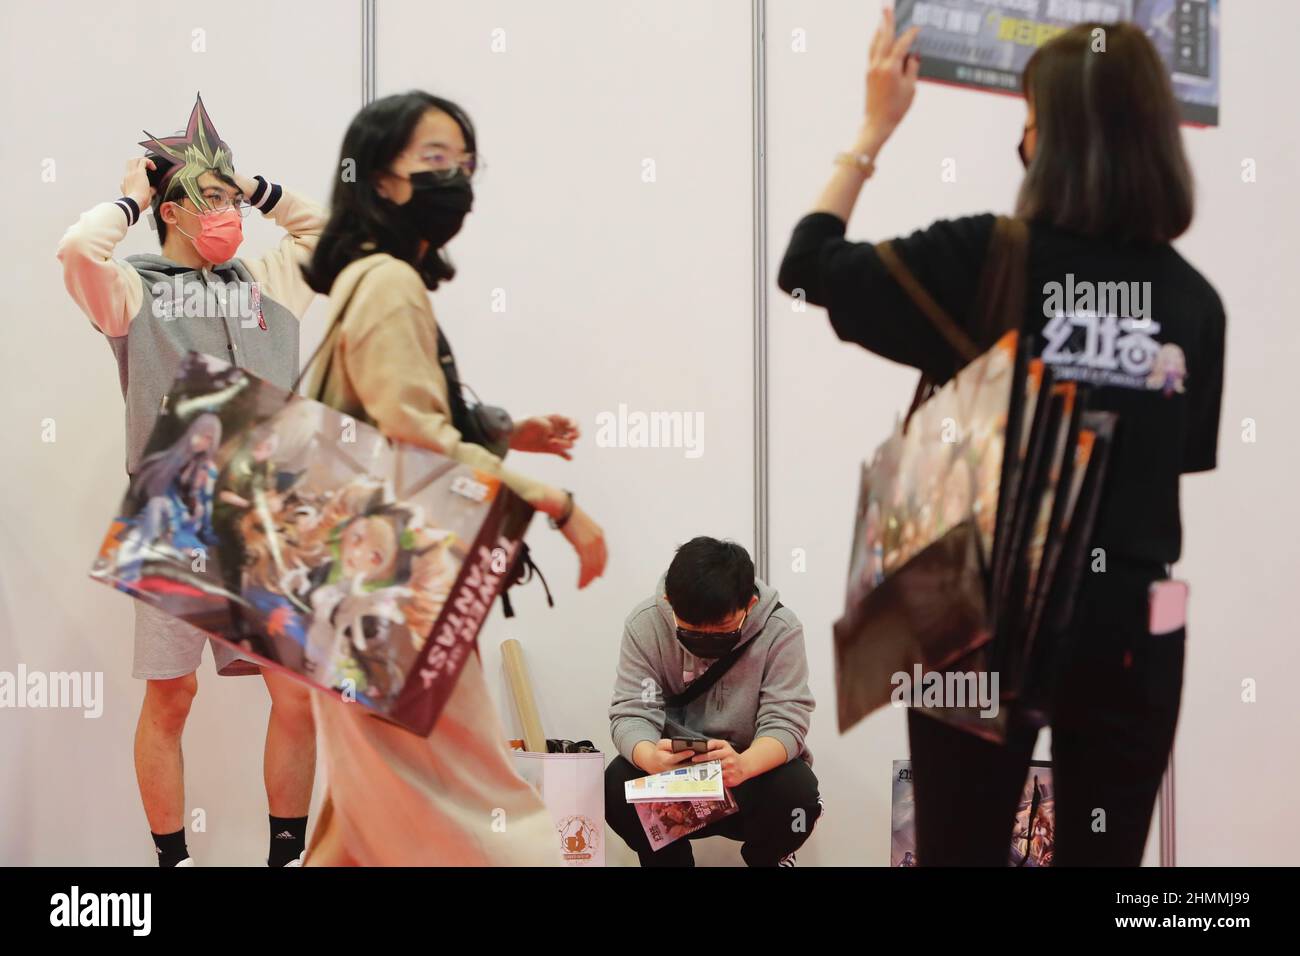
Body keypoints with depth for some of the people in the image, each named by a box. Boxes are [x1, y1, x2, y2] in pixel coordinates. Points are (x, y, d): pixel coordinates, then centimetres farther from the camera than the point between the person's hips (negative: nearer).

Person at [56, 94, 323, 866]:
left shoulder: (270, 282, 17)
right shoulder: (133, 289, 5)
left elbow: (332, 228, 24)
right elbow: (78, 248, -14)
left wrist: (251, 185, 18)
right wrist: (131, 198, 4)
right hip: (175, 521, -3)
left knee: (297, 691, 1)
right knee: (170, 696, 3)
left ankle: (288, 854, 13)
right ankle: (172, 858, 15)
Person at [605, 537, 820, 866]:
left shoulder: (781, 628, -18)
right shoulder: (644, 623, -15)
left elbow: (785, 722, -22)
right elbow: (631, 713, -18)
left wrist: (743, 765, -45)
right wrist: (651, 757, -43)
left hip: (756, 769, -1)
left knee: (797, 790, -32)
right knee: (618, 785, -29)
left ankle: (768, 858, 3)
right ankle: (670, 862, 1)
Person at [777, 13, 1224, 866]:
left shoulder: (980, 260, -13)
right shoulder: (1196, 300, -4)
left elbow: (807, 265, 1)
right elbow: (1186, 459, 9)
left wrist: (877, 127, 10)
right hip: (1130, 626, 3)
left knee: (963, 847, 9)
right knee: (1103, 852, 13)